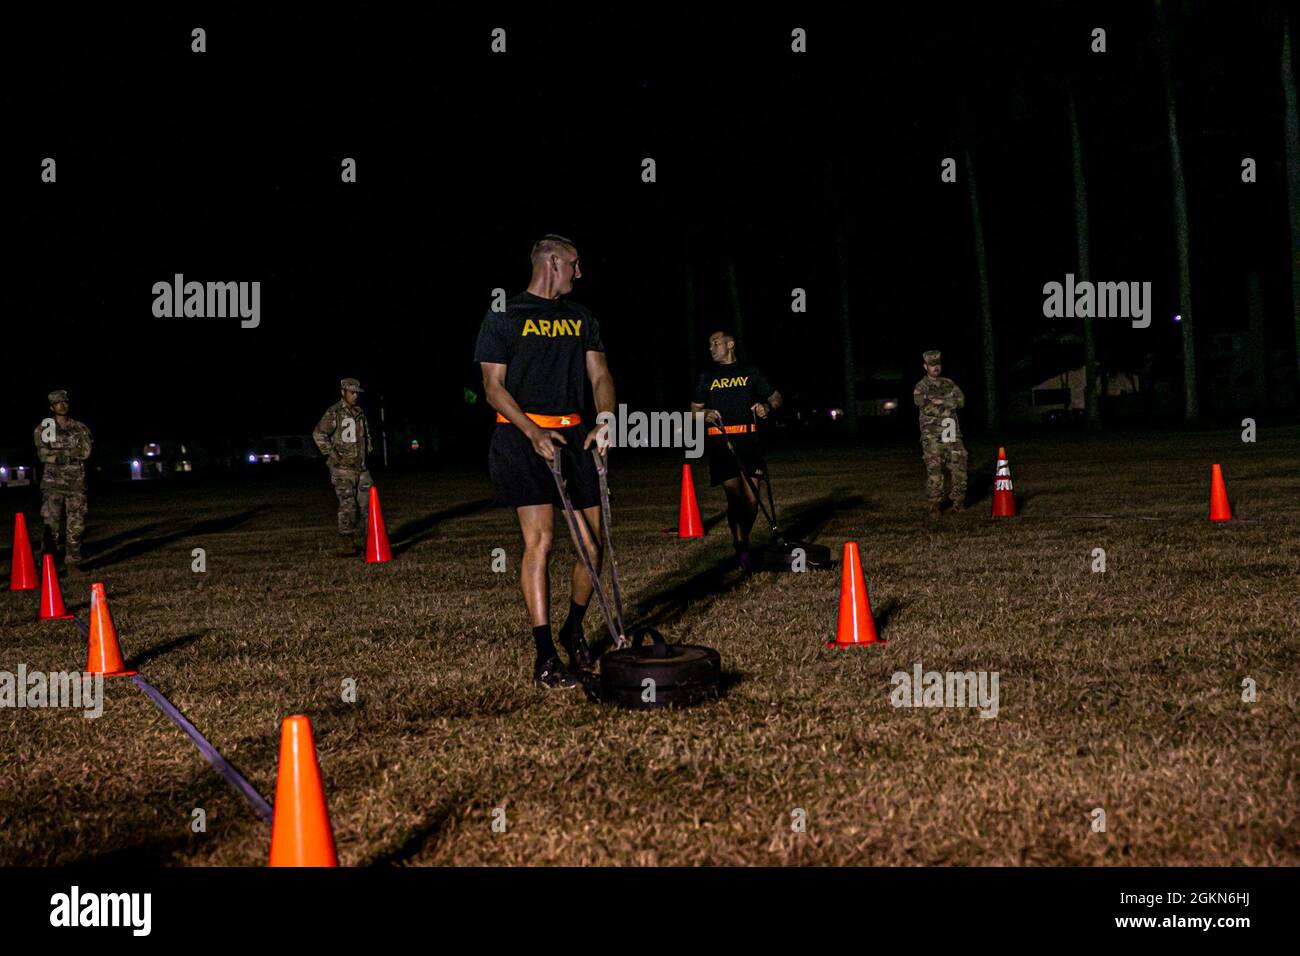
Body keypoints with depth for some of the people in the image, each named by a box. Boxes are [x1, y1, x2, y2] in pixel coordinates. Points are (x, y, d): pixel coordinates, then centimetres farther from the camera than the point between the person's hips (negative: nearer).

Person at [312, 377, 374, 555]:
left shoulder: (359, 412, 13)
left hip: (361, 467, 7)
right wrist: (332, 455, -15)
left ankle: (358, 541, 15)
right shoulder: (334, 413, -8)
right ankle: (346, 546, -4)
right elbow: (318, 434, -14)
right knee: (347, 506, -9)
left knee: (367, 503, 5)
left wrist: (368, 450, 16)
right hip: (342, 468, -7)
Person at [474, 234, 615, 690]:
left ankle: (574, 630, 25)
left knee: (593, 542, 2)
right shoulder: (504, 317, 0)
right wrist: (534, 433, -17)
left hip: (575, 434, 5)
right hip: (522, 436, -5)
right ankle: (545, 656, -10)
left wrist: (604, 422, -8)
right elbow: (494, 387, -4)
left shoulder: (581, 319, 17)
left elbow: (600, 375, 12)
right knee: (540, 538, -12)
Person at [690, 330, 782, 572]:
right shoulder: (707, 377, 16)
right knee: (735, 497, -12)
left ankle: (743, 541, 17)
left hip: (748, 441, 1)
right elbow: (694, 409, 20)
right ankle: (741, 550, -6)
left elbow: (776, 398, 18)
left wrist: (767, 407, -5)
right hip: (720, 442, 0)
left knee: (752, 499, -4)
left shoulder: (750, 373, 14)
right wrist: (705, 414, -3)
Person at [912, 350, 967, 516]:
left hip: (952, 433, 4)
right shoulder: (920, 387, -1)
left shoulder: (949, 383, 13)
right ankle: (935, 505, -1)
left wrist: (942, 402, -13)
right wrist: (949, 406, -9)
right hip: (932, 435, -4)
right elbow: (927, 408, -15)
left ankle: (959, 501, 12)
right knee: (934, 470, -6)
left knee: (959, 467, 2)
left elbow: (961, 400, -1)